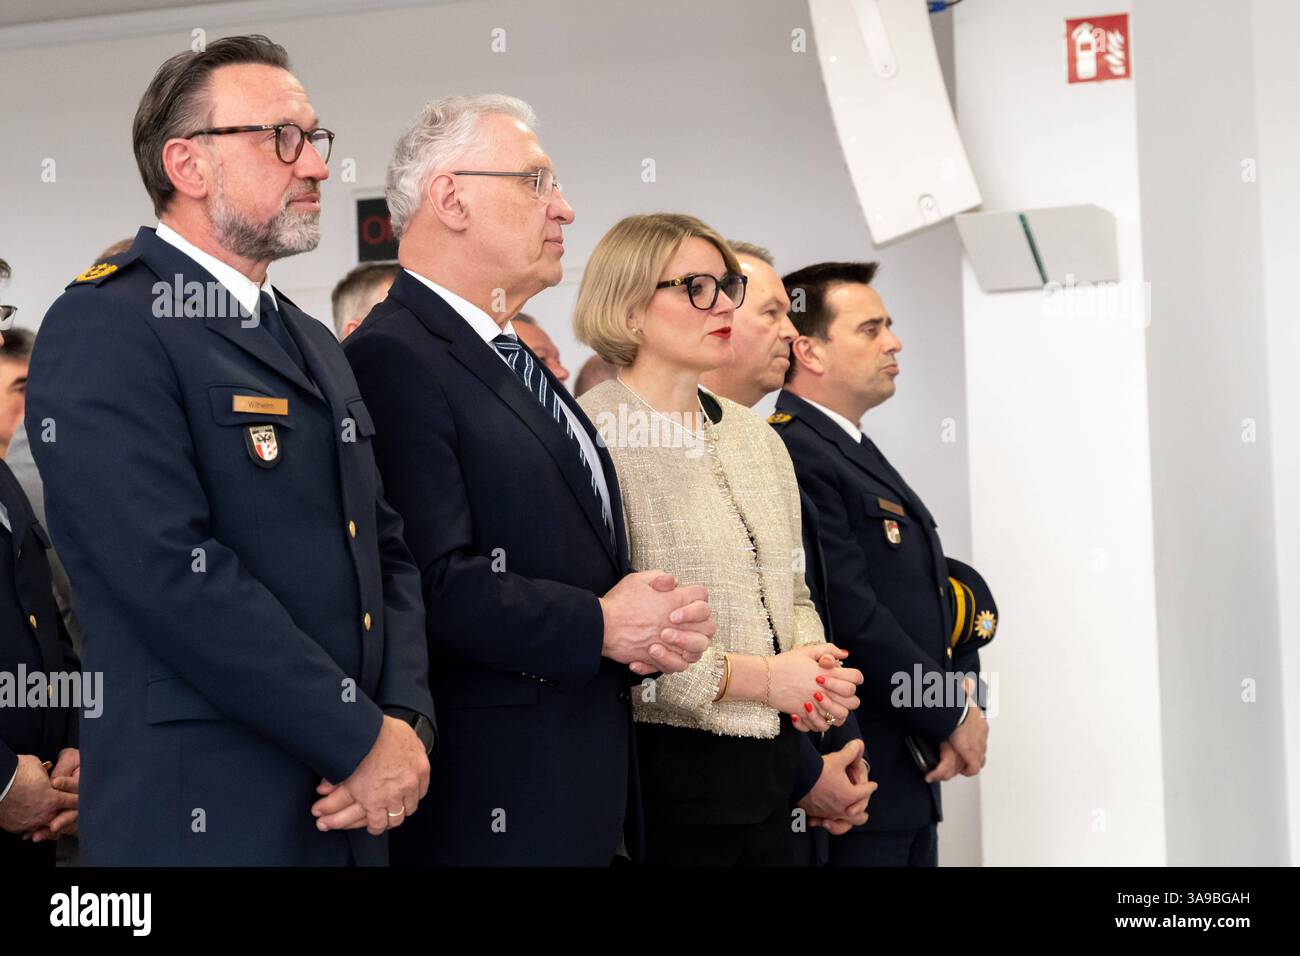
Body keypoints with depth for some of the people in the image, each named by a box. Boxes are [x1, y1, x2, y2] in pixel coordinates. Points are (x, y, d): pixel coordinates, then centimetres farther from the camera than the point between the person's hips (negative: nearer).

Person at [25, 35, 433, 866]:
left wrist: (407, 721, -4)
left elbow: (387, 552, 14)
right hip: (208, 810, -8)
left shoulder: (316, 346, 17)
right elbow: (173, 575, -21)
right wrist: (364, 739, -16)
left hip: (352, 802, 8)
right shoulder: (105, 328, -11)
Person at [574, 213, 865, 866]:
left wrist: (811, 663, -2)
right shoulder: (591, 434, -10)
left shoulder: (754, 434, 14)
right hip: (667, 772, -7)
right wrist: (754, 678, -15)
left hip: (770, 773, 7)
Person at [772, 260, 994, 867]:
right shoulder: (795, 454, -15)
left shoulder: (858, 454, 17)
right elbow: (853, 615, -21)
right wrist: (954, 714, -11)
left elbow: (928, 600, 15)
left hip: (913, 779, 9)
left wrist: (958, 699, -3)